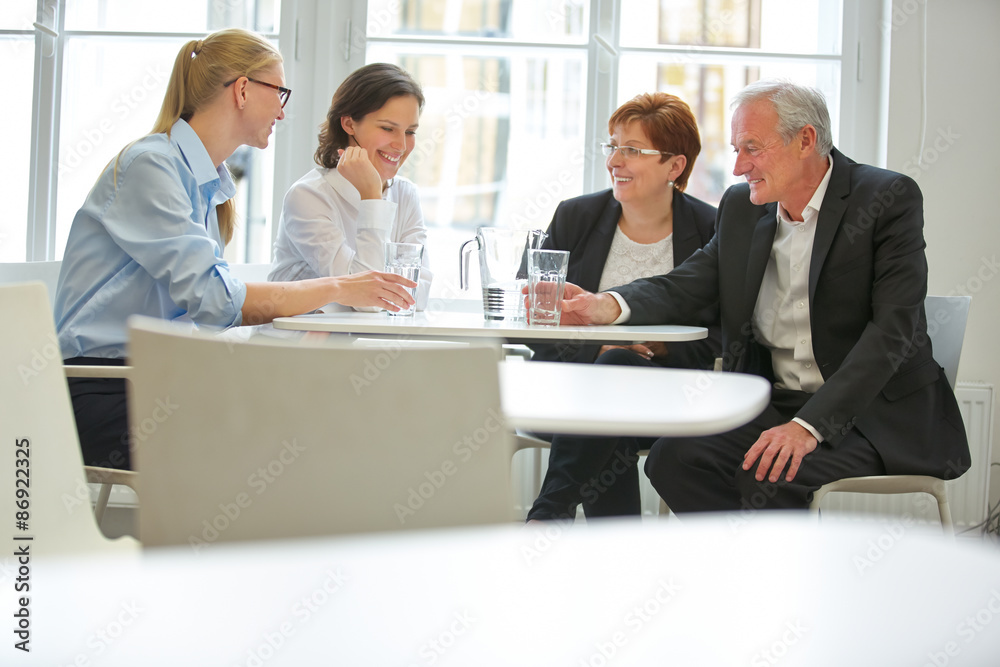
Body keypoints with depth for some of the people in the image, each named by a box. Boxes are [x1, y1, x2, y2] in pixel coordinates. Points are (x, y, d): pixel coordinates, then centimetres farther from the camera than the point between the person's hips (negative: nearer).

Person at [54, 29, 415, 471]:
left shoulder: (208, 182, 17)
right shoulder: (149, 166, -11)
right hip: (101, 396, -8)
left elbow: (215, 311, 9)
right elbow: (211, 297, -19)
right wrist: (336, 290, -13)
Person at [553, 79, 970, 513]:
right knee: (674, 458, -18)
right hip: (776, 406, 6)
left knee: (769, 474, -30)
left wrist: (809, 426, -28)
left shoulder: (889, 199, -10)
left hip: (875, 413, -6)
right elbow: (684, 286, 6)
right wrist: (604, 306, -18)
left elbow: (893, 329, -18)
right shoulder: (742, 207, 10)